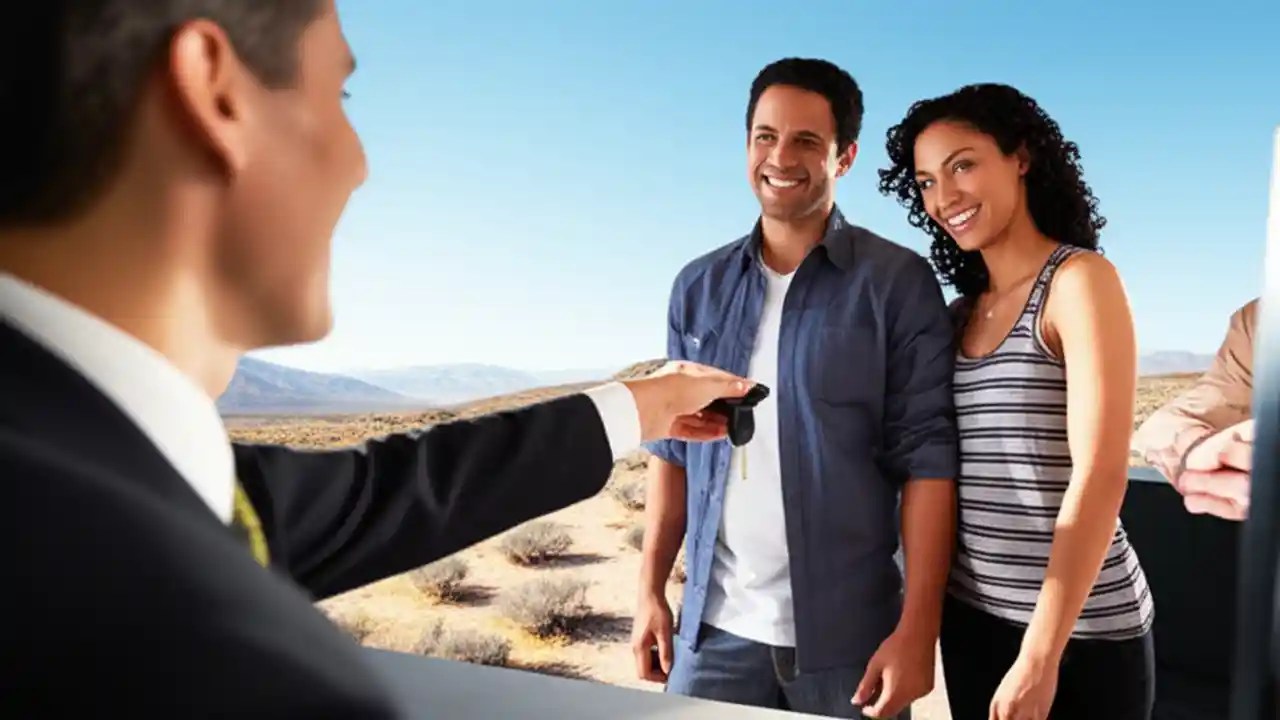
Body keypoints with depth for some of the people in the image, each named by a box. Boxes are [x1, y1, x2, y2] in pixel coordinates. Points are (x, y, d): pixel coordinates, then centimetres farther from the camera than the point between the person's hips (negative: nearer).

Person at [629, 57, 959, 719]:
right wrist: (650, 588, 3)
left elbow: (926, 456, -9)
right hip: (716, 627, 3)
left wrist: (917, 627, -13)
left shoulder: (897, 283, -6)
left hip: (848, 633, -3)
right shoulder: (699, 287, 6)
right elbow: (674, 444, 8)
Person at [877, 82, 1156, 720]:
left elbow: (1100, 476, -18)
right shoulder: (963, 310, 8)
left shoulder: (1079, 279, -11)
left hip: (1076, 627, -6)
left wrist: (1041, 652, -21)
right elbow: (945, 467, 10)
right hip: (971, 615, 6)